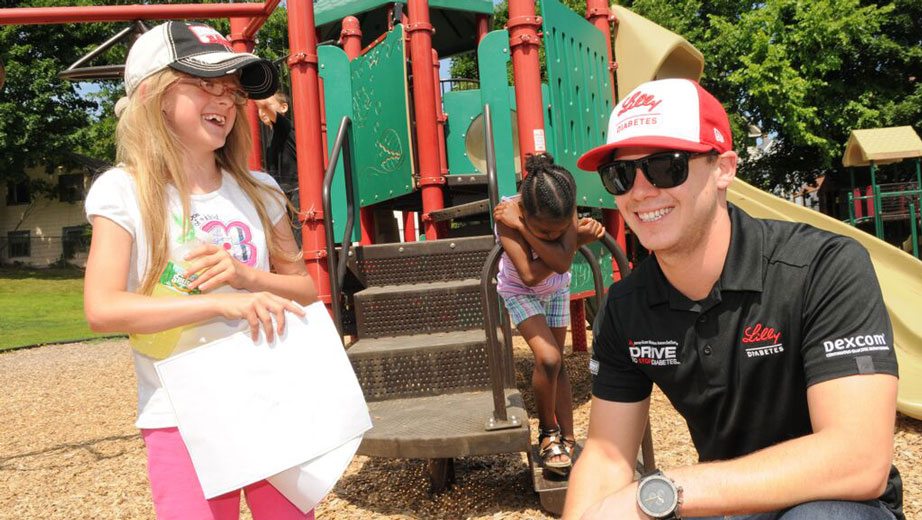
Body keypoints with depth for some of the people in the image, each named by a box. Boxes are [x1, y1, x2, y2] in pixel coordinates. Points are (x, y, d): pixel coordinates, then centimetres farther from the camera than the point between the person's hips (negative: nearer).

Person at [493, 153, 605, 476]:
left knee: (557, 364, 5)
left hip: (556, 290, 3)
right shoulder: (507, 216, -37)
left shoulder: (564, 209, -29)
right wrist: (576, 241, -40)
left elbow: (563, 262, -41)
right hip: (520, 292, -3)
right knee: (548, 358, -20)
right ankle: (548, 432, 2)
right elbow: (530, 276, -42)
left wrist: (521, 227, -45)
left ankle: (566, 440, 14)